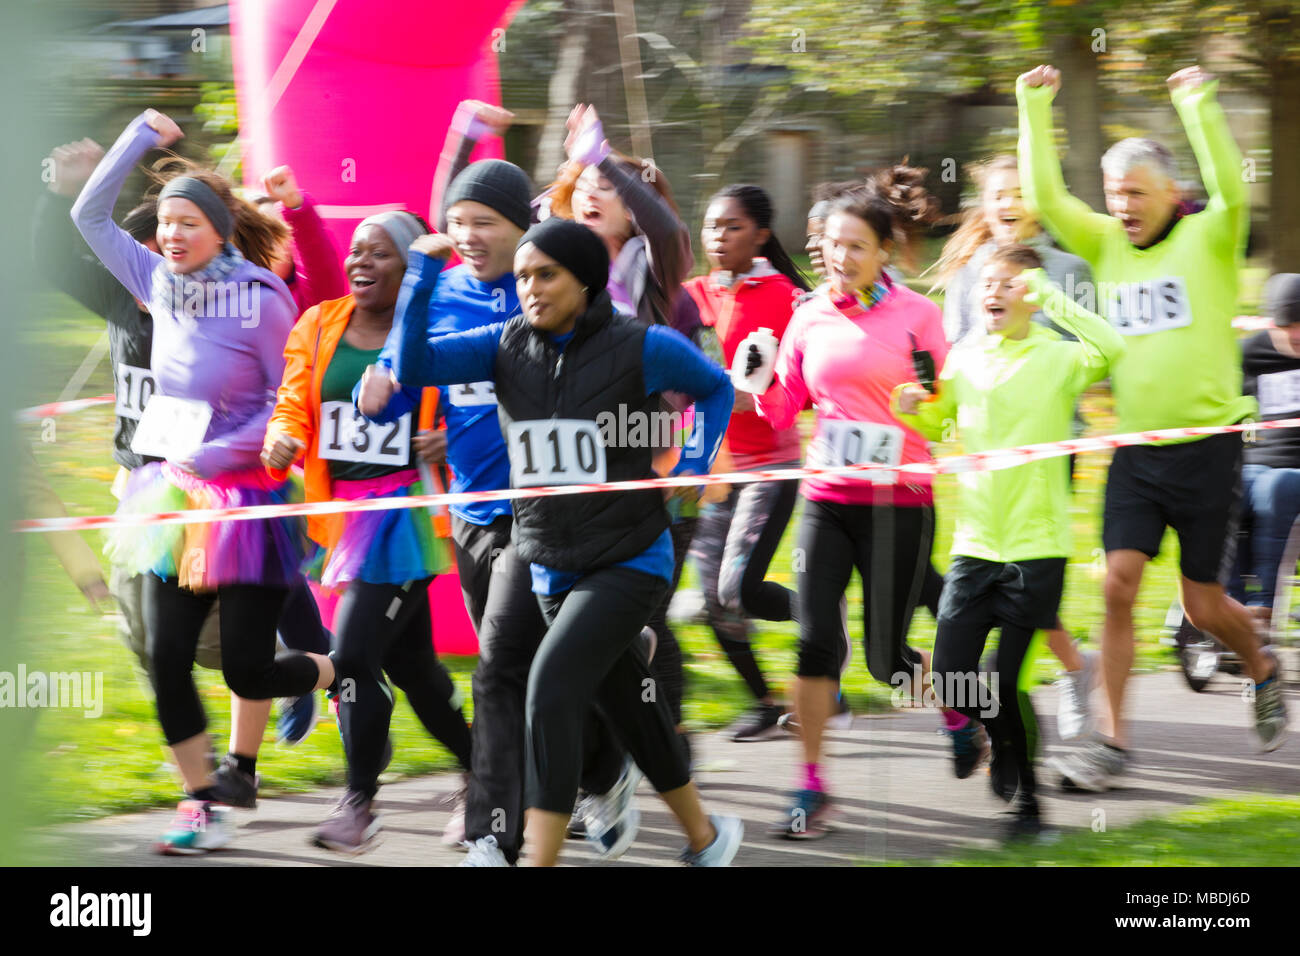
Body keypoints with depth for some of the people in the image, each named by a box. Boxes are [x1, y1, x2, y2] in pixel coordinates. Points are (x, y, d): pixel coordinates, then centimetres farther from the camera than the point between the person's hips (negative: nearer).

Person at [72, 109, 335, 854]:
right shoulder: (161, 283, 3)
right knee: (167, 660, -1)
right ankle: (204, 807, 9)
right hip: (176, 493, 6)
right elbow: (90, 214, 9)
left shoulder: (260, 301, -14)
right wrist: (142, 136, 6)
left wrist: (217, 454, -16)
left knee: (247, 666, -3)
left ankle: (341, 674, 29)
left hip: (245, 497, -6)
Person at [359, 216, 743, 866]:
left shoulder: (642, 347, -10)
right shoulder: (508, 345, 0)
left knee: (551, 688, -22)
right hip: (552, 568, 5)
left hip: (629, 561, -5)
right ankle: (705, 838, 39)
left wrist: (694, 469, -3)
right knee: (631, 712, 17)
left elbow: (715, 387, 8)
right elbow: (418, 362, -10)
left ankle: (540, 858, -20)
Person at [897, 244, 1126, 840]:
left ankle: (1026, 796, 15)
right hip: (975, 543, 4)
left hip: (1037, 544, -4)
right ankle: (1005, 741, 31)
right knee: (951, 679, 1)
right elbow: (936, 425, 24)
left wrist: (1050, 298, -25)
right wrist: (911, 409, 2)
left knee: (1007, 680, -5)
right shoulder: (964, 361, 7)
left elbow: (1112, 350, -28)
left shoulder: (1057, 356, -6)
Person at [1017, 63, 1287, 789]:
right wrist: (1035, 109, -8)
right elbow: (1045, 197, 0)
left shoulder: (1207, 239, -4)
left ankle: (1264, 670, 37)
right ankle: (1112, 739, -4)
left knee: (1203, 602, 5)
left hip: (1206, 444, -3)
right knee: (1119, 582, -8)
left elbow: (1232, 190, -24)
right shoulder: (1107, 245, 7)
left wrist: (1200, 108, -31)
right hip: (1135, 449, 4)